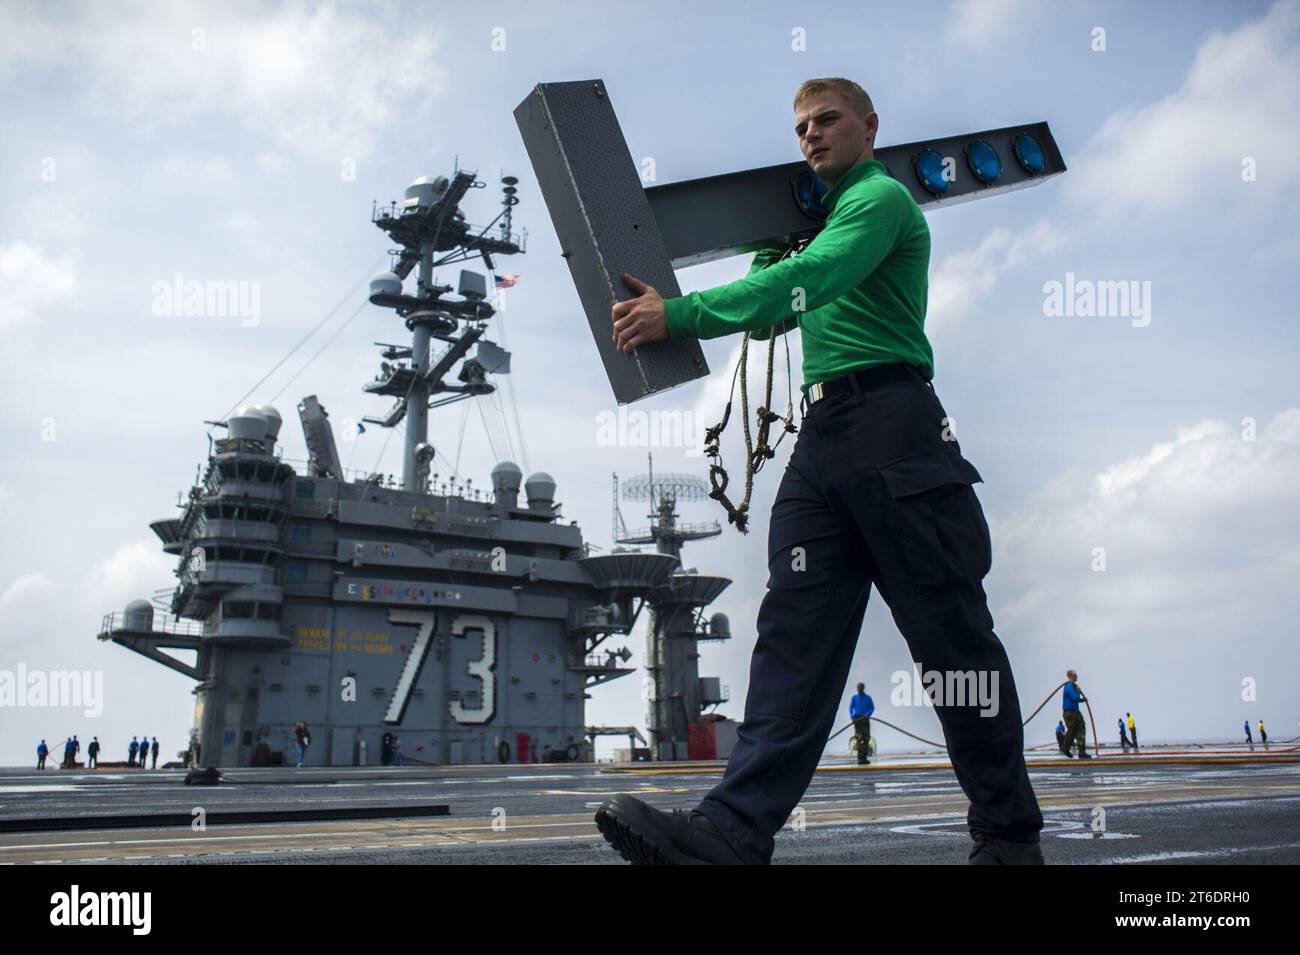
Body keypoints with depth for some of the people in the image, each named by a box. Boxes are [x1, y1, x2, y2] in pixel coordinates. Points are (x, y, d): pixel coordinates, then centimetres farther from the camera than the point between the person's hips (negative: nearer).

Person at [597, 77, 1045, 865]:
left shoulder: (882, 196, 0)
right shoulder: (822, 215, 28)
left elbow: (812, 281, -19)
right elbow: (773, 313, 29)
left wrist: (681, 314, -23)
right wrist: (774, 240, 17)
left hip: (893, 424, -8)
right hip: (823, 431, 8)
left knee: (952, 634, -2)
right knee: (795, 628, -5)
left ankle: (1010, 832, 11)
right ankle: (737, 830, -10)